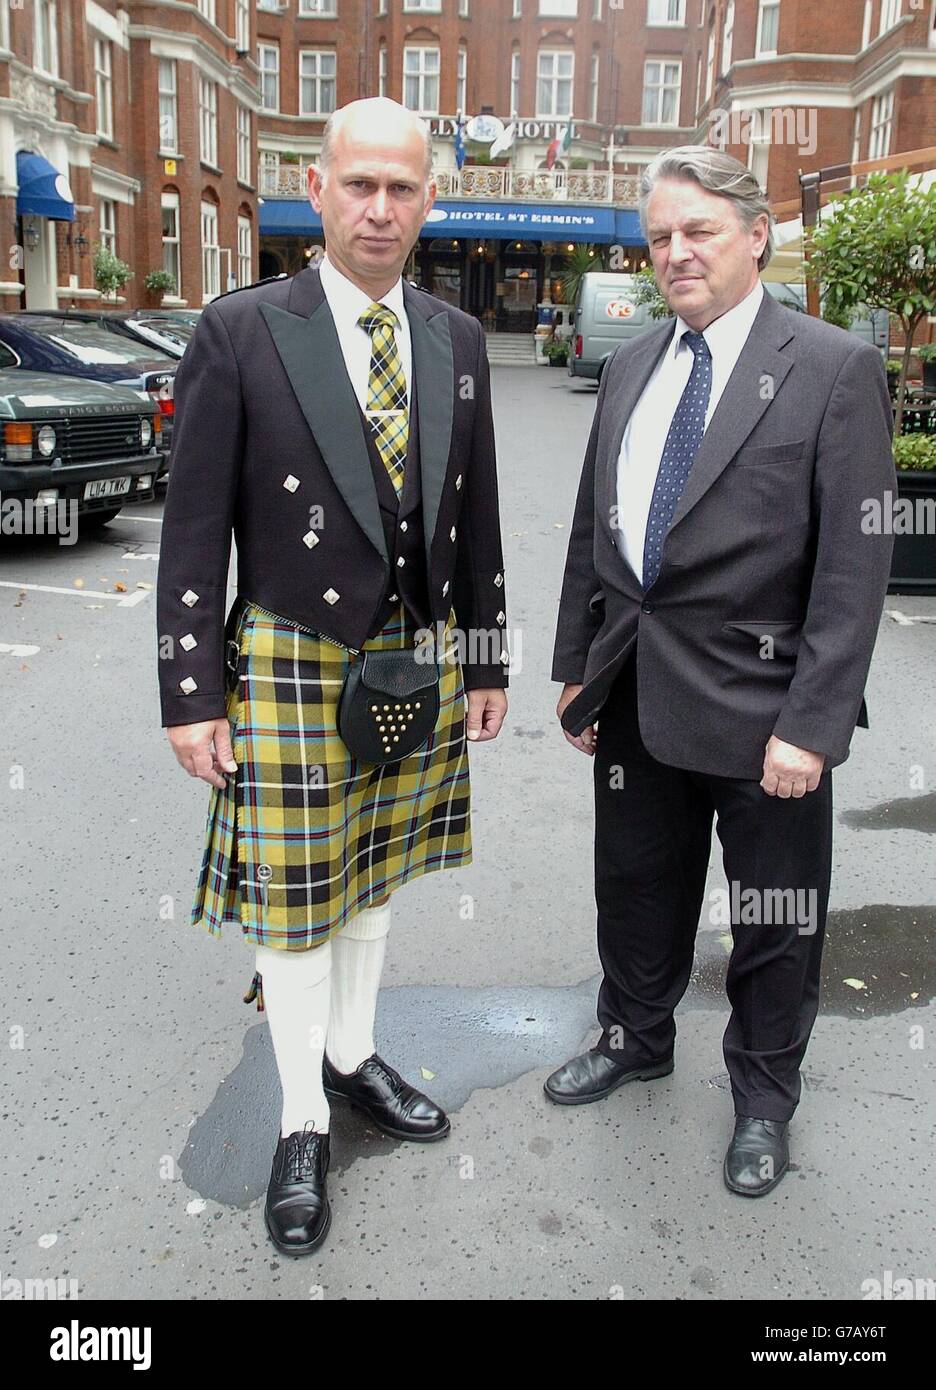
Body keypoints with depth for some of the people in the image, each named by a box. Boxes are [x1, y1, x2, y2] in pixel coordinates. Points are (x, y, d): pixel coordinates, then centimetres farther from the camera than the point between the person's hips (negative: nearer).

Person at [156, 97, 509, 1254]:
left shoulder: (457, 339, 4)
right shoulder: (239, 332, -9)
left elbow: (475, 517, 10)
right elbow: (192, 531, -9)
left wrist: (485, 660, 11)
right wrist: (191, 695, -11)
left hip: (419, 667, 5)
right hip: (293, 670, -4)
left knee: (372, 883, 19)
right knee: (292, 907, 7)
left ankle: (352, 1058, 41)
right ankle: (301, 1122, 27)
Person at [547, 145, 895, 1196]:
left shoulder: (834, 369, -9)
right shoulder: (630, 367, 9)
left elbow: (854, 563, -13)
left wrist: (811, 723, -17)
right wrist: (576, 666, 11)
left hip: (759, 703, -5)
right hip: (636, 694, 5)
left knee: (775, 922, 11)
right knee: (636, 888, 21)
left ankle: (763, 1098, 36)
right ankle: (635, 1039, 47)